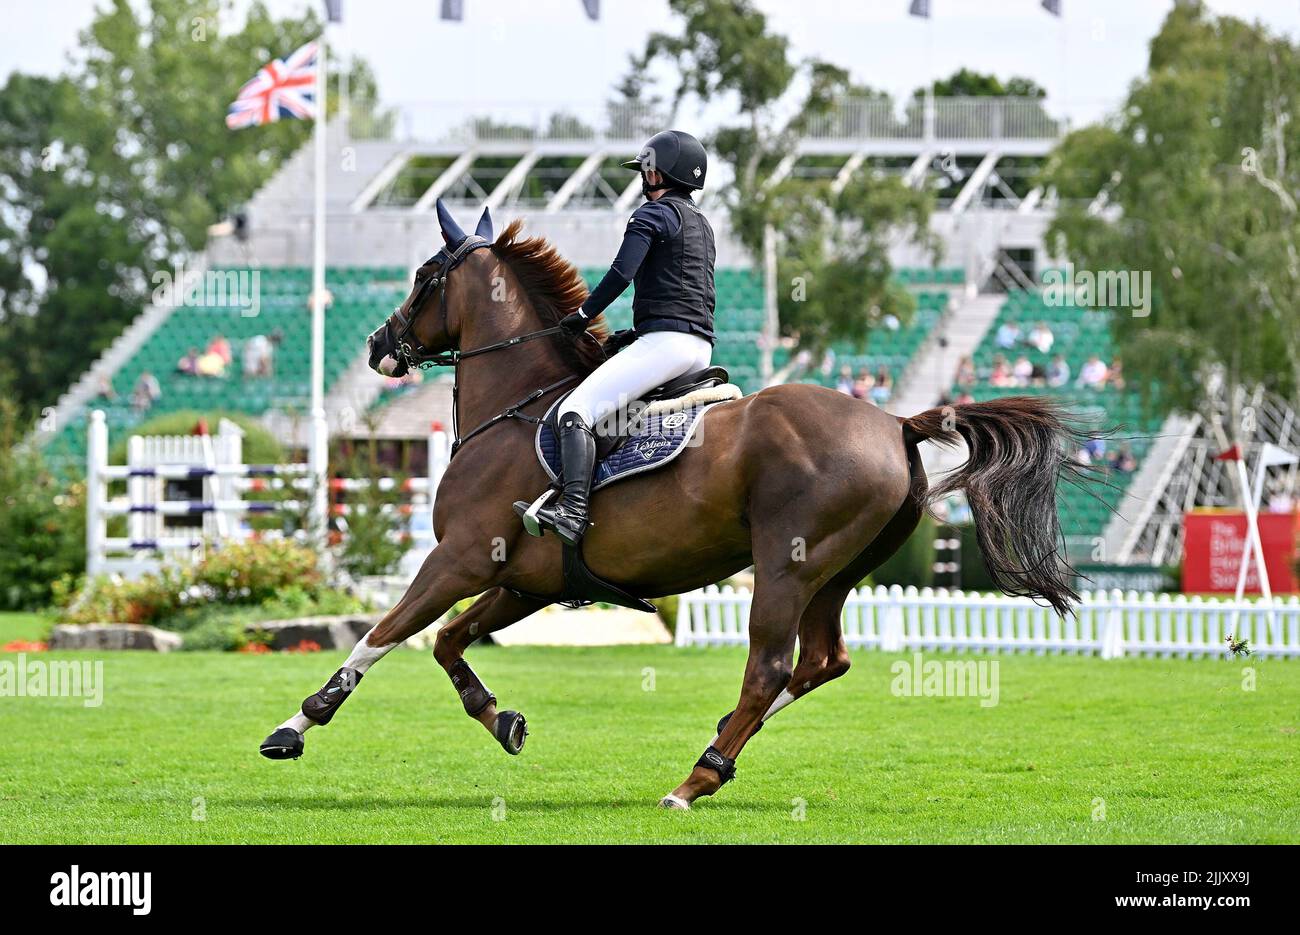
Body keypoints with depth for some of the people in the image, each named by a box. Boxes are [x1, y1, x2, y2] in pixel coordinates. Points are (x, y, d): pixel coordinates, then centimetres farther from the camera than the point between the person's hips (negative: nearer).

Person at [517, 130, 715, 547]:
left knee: (576, 409, -19)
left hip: (665, 341, -10)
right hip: (702, 346, 10)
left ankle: (573, 511, -37)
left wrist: (582, 316, -3)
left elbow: (621, 275, -15)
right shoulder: (701, 223, 25)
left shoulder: (653, 214, -3)